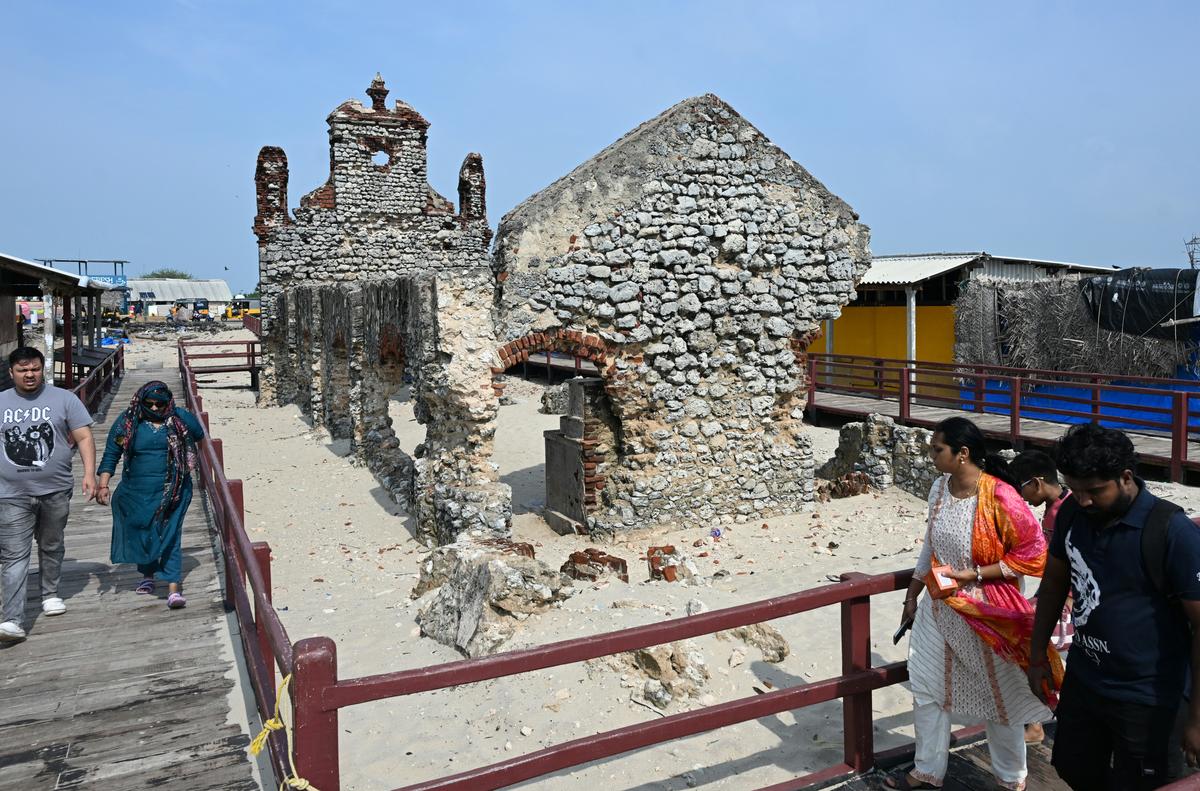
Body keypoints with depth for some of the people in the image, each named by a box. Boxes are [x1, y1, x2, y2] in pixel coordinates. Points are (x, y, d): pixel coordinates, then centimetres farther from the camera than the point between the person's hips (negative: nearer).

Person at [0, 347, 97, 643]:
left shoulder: (64, 399, 0)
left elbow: (84, 437, -2)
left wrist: (89, 473, -12)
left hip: (56, 491, 0)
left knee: (52, 547, 16)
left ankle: (51, 594, 37)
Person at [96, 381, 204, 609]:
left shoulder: (181, 419, -1)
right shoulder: (127, 422, -1)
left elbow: (199, 436, 19)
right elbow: (111, 455, 0)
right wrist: (103, 485, -6)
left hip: (171, 492, -2)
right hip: (137, 493, 2)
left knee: (170, 536, -8)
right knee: (141, 533, 14)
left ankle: (174, 588, -12)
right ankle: (147, 575, 38)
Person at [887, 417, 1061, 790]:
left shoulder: (999, 497, -23)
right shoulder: (940, 487, -3)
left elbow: (1033, 553, -17)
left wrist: (975, 574, -21)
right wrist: (912, 595, 14)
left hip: (985, 612, -6)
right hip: (938, 606, 6)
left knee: (999, 695, 13)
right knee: (926, 687, 14)